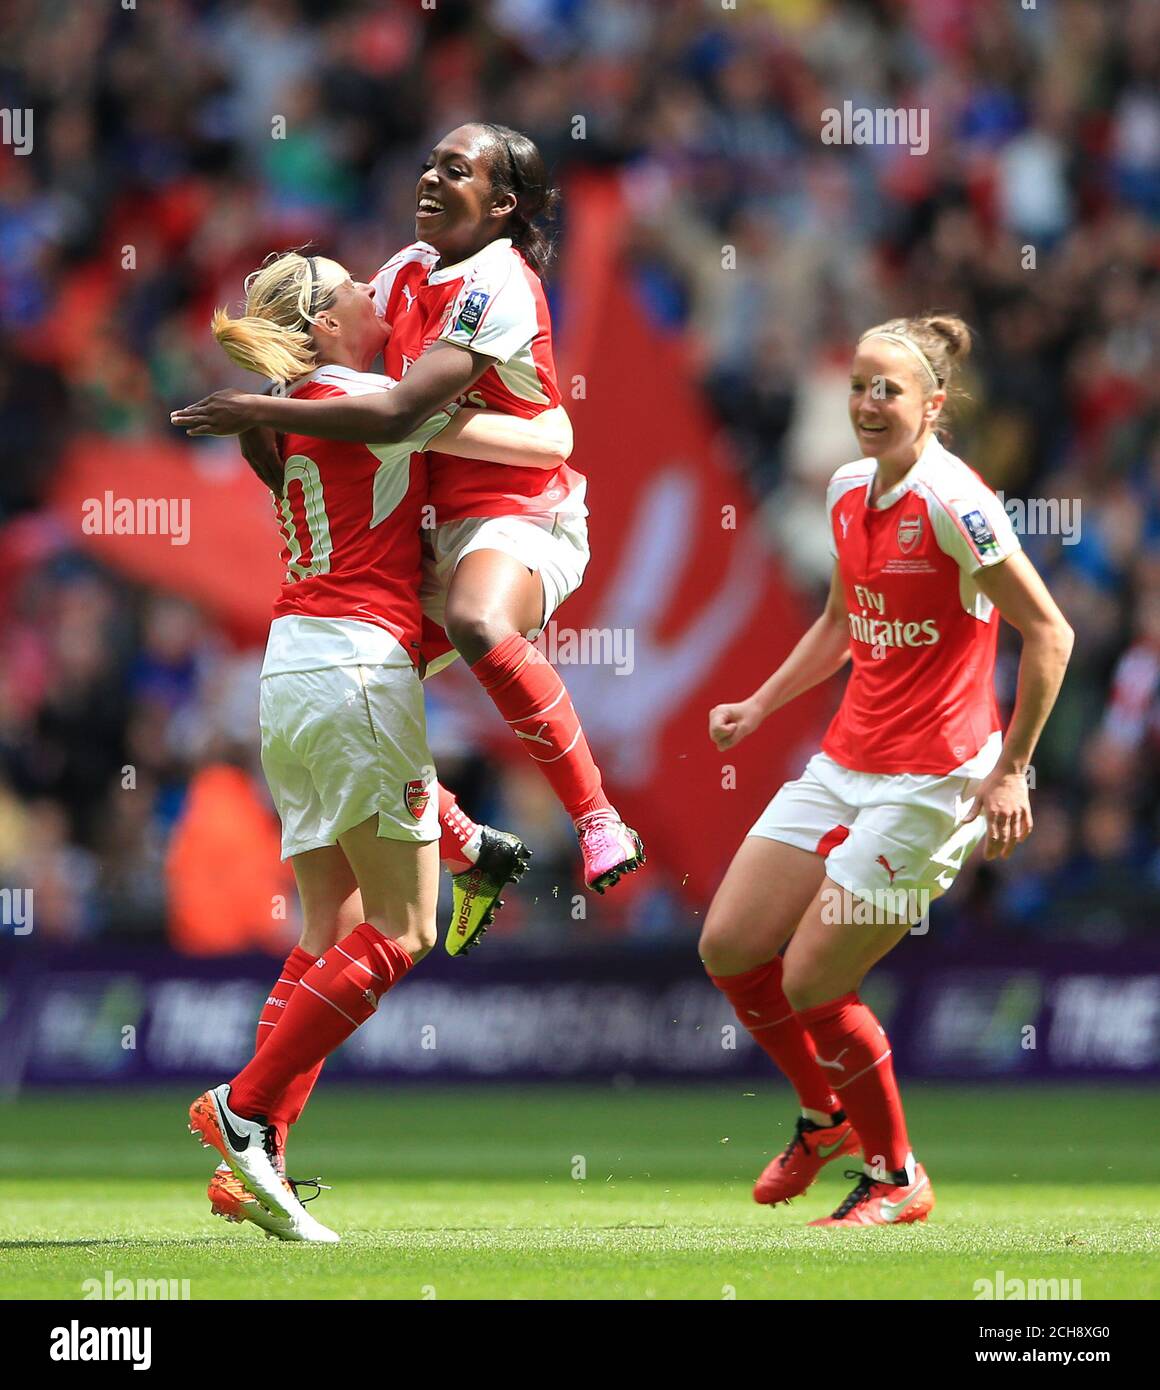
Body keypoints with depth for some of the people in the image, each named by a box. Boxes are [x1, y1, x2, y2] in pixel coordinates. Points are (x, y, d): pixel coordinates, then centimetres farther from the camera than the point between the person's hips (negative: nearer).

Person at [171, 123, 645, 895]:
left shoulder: (498, 284, -19)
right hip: (436, 528, 9)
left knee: (477, 624, -40)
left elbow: (399, 412, -27)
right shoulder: (409, 270, 7)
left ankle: (599, 820, -34)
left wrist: (261, 414, -20)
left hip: (519, 519, -9)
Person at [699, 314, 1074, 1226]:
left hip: (932, 784, -8)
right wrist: (760, 706, 16)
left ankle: (896, 1178, 14)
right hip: (846, 765, 8)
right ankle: (825, 1117, 29)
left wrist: (1010, 769, -16)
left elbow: (1049, 634, -16)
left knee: (810, 984, -7)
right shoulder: (847, 490, 8)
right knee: (729, 947, 5)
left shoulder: (950, 500, -17)